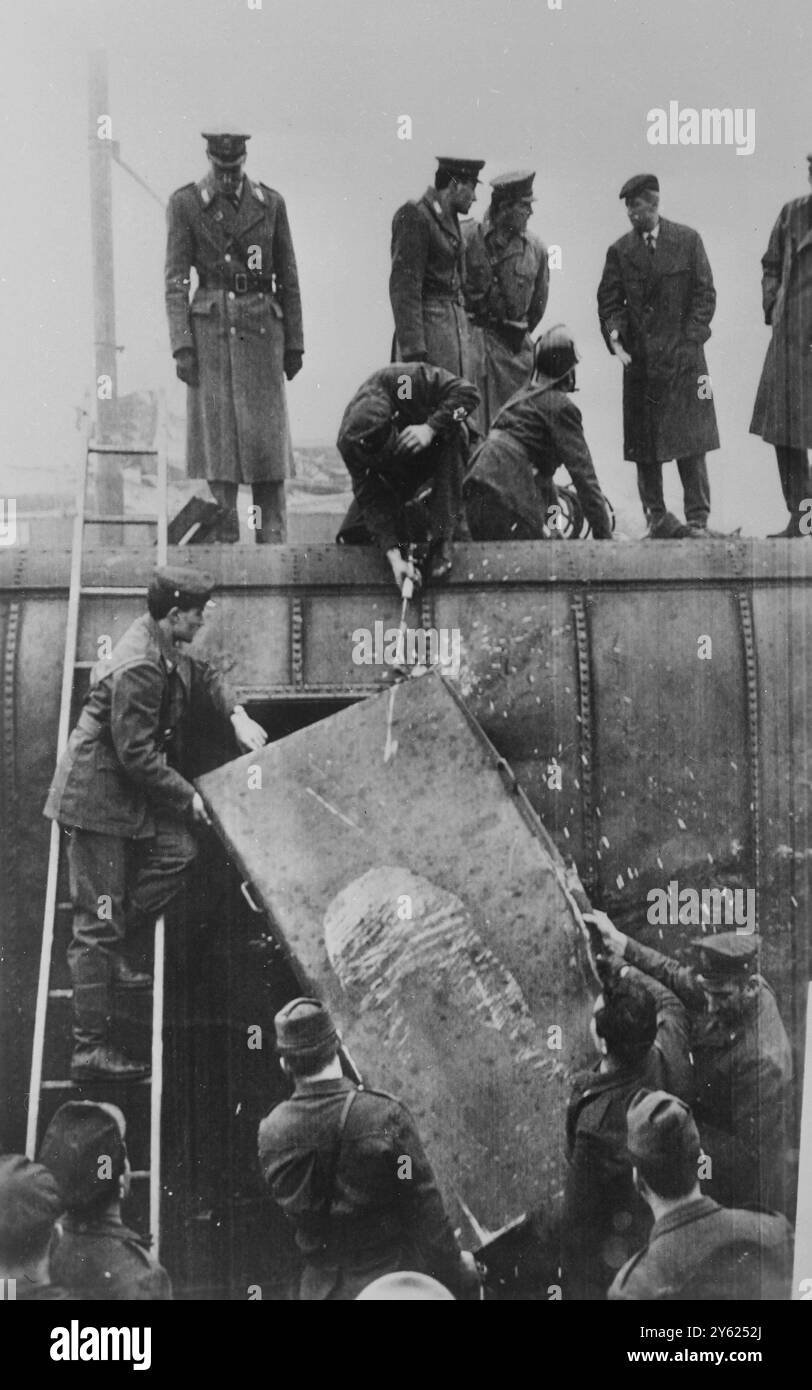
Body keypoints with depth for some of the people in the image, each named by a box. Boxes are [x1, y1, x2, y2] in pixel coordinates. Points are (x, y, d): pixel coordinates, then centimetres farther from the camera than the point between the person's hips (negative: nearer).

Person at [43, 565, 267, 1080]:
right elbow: (137, 756, -25)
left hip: (129, 793, 10)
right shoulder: (137, 669, -26)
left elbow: (199, 675, 20)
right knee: (99, 921, -4)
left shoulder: (166, 652, 3)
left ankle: (109, 954, 18)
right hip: (97, 801, -10)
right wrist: (187, 796, -13)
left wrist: (235, 715, 3)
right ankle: (90, 1048, 4)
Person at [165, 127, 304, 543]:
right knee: (217, 436, -1)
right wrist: (181, 345, -11)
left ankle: (273, 540, 5)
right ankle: (223, 540, 4)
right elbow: (175, 279, -2)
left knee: (266, 436, -1)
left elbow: (287, 278, 11)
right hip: (211, 329, -2)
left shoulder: (271, 202, 7)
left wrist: (294, 344, 9)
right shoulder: (185, 203, 1)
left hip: (261, 329, 2)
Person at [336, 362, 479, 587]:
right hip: (397, 475, 1)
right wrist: (394, 558, -34)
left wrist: (430, 428, -45)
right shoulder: (348, 443, -29)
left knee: (451, 432, -39)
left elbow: (466, 392, -34)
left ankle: (442, 538, -29)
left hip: (440, 449, -1)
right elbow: (371, 499, -26)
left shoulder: (407, 380, -38)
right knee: (350, 538, -11)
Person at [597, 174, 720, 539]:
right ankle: (656, 515, 11)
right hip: (640, 359, 2)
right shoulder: (619, 251, 8)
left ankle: (697, 518, 2)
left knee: (691, 441, -3)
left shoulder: (688, 240, 4)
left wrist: (690, 339, -7)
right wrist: (615, 340, -10)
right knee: (644, 443, 2)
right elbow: (609, 302, 7)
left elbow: (704, 294, 3)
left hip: (683, 356, -2)